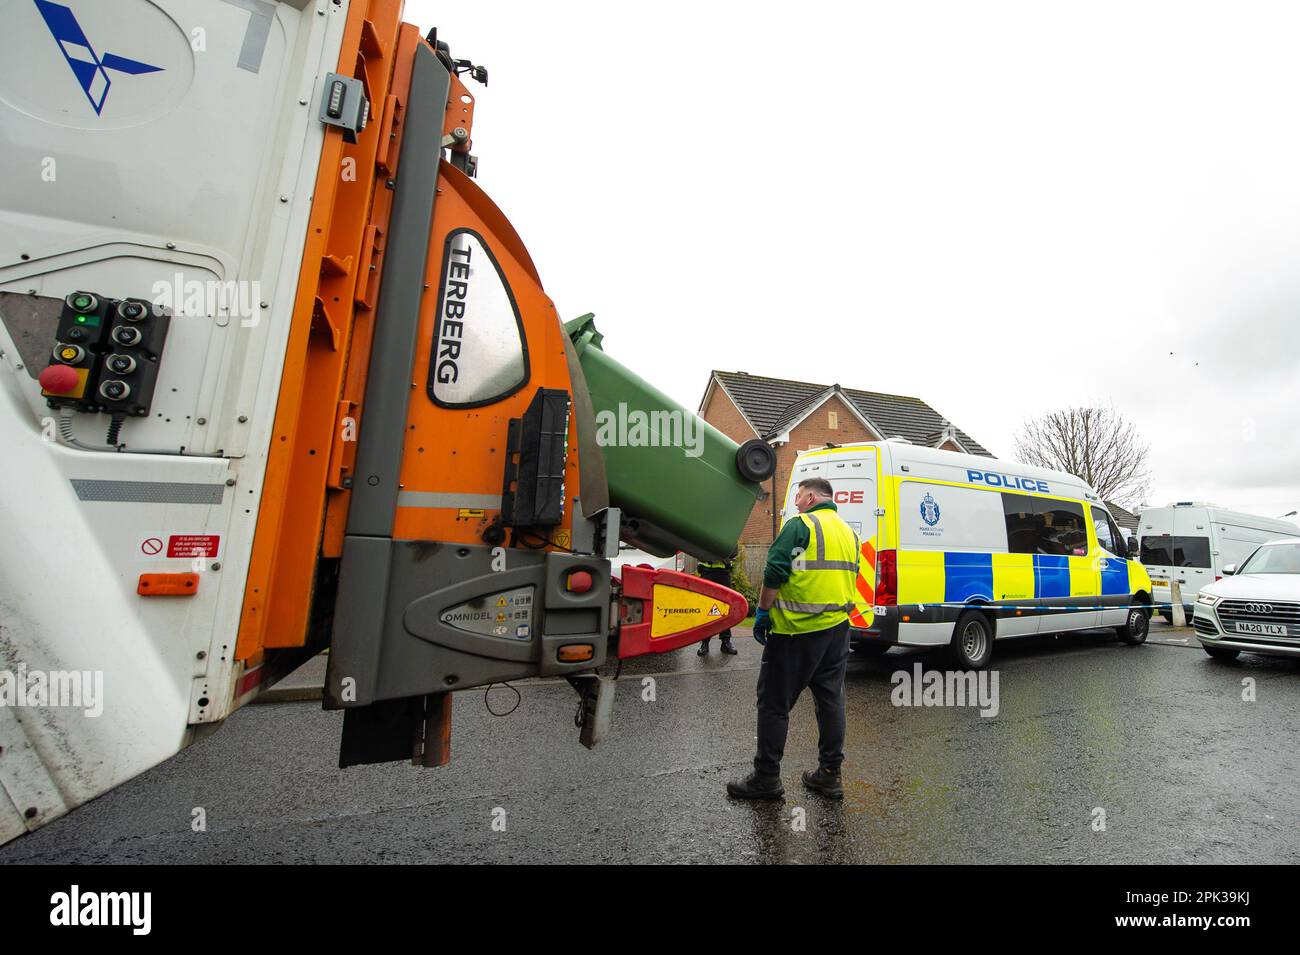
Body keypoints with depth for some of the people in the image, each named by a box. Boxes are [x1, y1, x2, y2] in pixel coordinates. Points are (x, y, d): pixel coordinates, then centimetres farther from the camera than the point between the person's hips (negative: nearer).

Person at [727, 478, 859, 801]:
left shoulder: (800, 525, -11)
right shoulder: (848, 532, 14)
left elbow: (775, 573, -18)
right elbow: (848, 577, 20)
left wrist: (762, 611, -10)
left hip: (797, 630, -8)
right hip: (837, 628, 8)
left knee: (774, 702, 3)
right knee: (830, 698, 17)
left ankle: (766, 777, 12)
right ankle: (829, 774, 28)